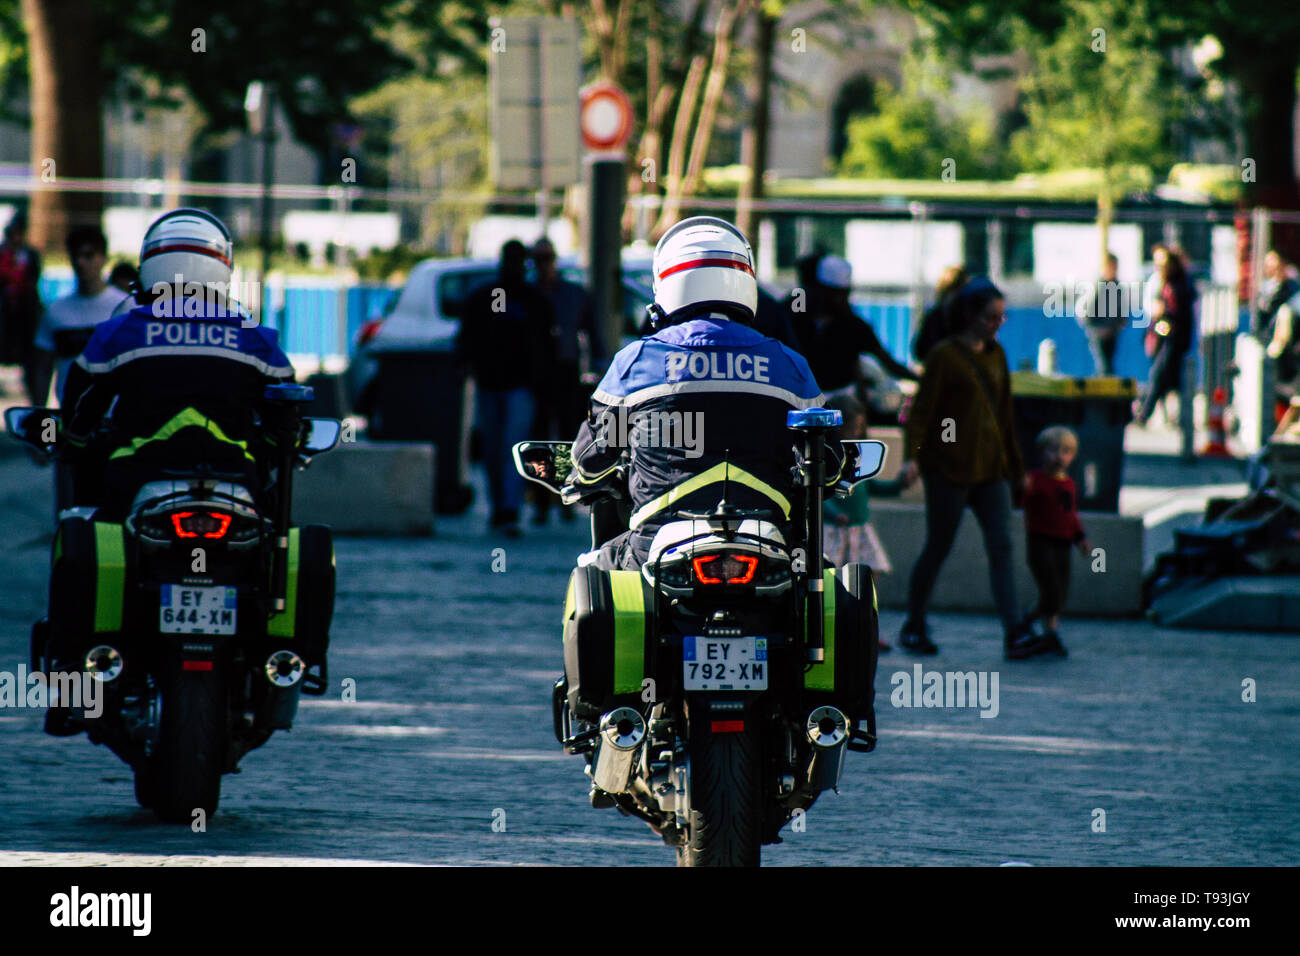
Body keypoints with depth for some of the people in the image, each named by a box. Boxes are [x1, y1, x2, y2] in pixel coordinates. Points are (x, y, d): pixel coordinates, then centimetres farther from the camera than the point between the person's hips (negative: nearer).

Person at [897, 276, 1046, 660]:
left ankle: (1014, 634, -13)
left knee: (1001, 545, -6)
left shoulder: (995, 354, 12)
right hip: (949, 469, -6)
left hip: (990, 468, 6)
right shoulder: (944, 355, -6)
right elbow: (922, 409, -10)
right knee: (938, 547, 2)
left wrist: (1016, 466, 23)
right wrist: (912, 456, -22)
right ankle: (913, 627, 18)